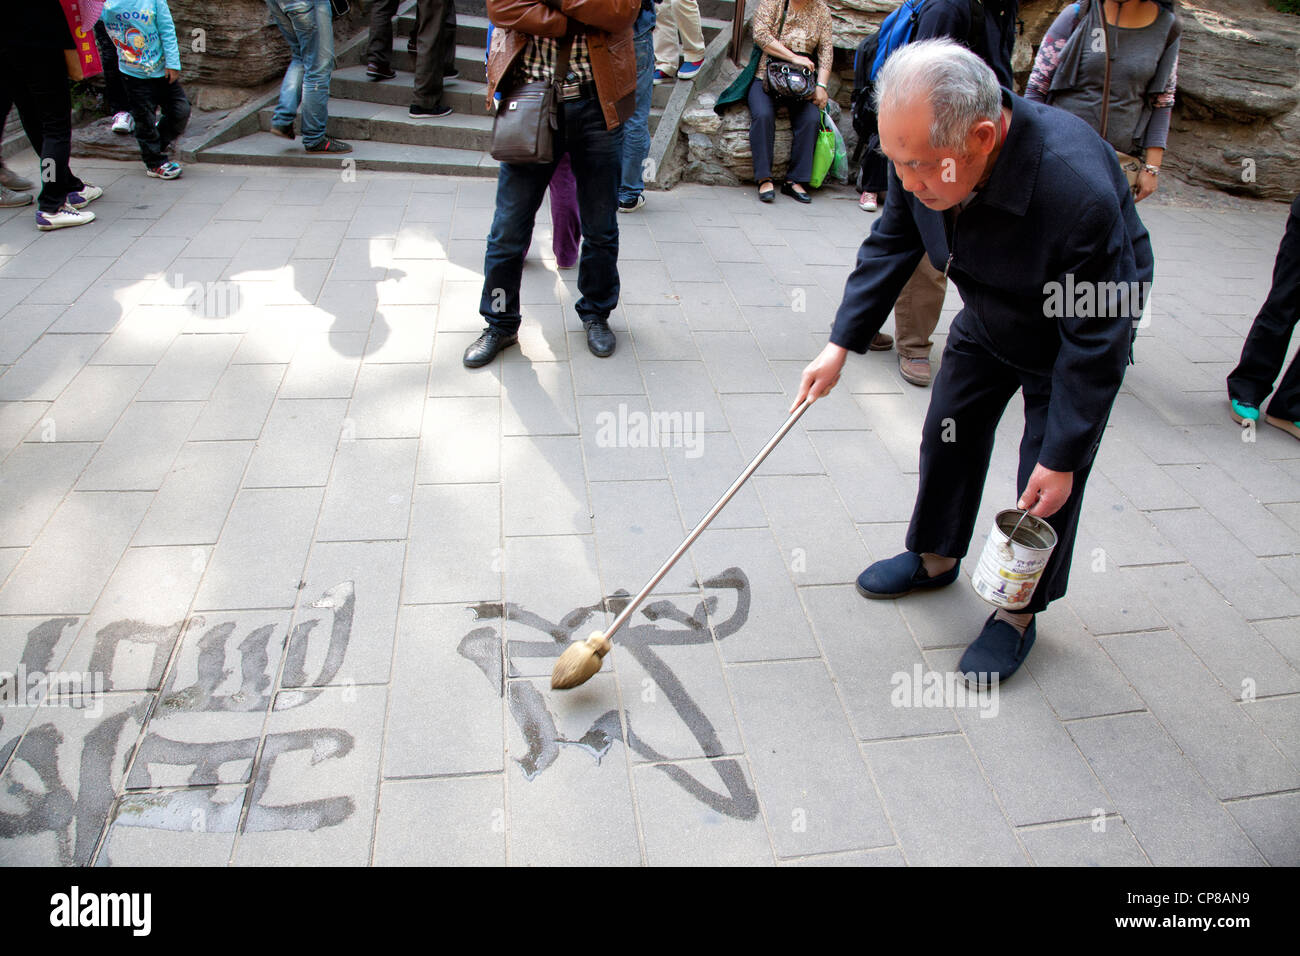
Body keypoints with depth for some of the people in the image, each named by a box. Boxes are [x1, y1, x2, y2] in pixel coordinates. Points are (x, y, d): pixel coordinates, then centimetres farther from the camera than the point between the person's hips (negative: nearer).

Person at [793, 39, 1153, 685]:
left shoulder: (1078, 190, -42)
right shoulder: (923, 149, -24)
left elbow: (1094, 342, -32)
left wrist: (1063, 458, -25)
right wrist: (841, 344, -11)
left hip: (1070, 338, -5)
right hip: (986, 323, 6)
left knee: (1047, 486, -1)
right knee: (949, 437, 14)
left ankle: (1020, 613, 22)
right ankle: (935, 558, 37)